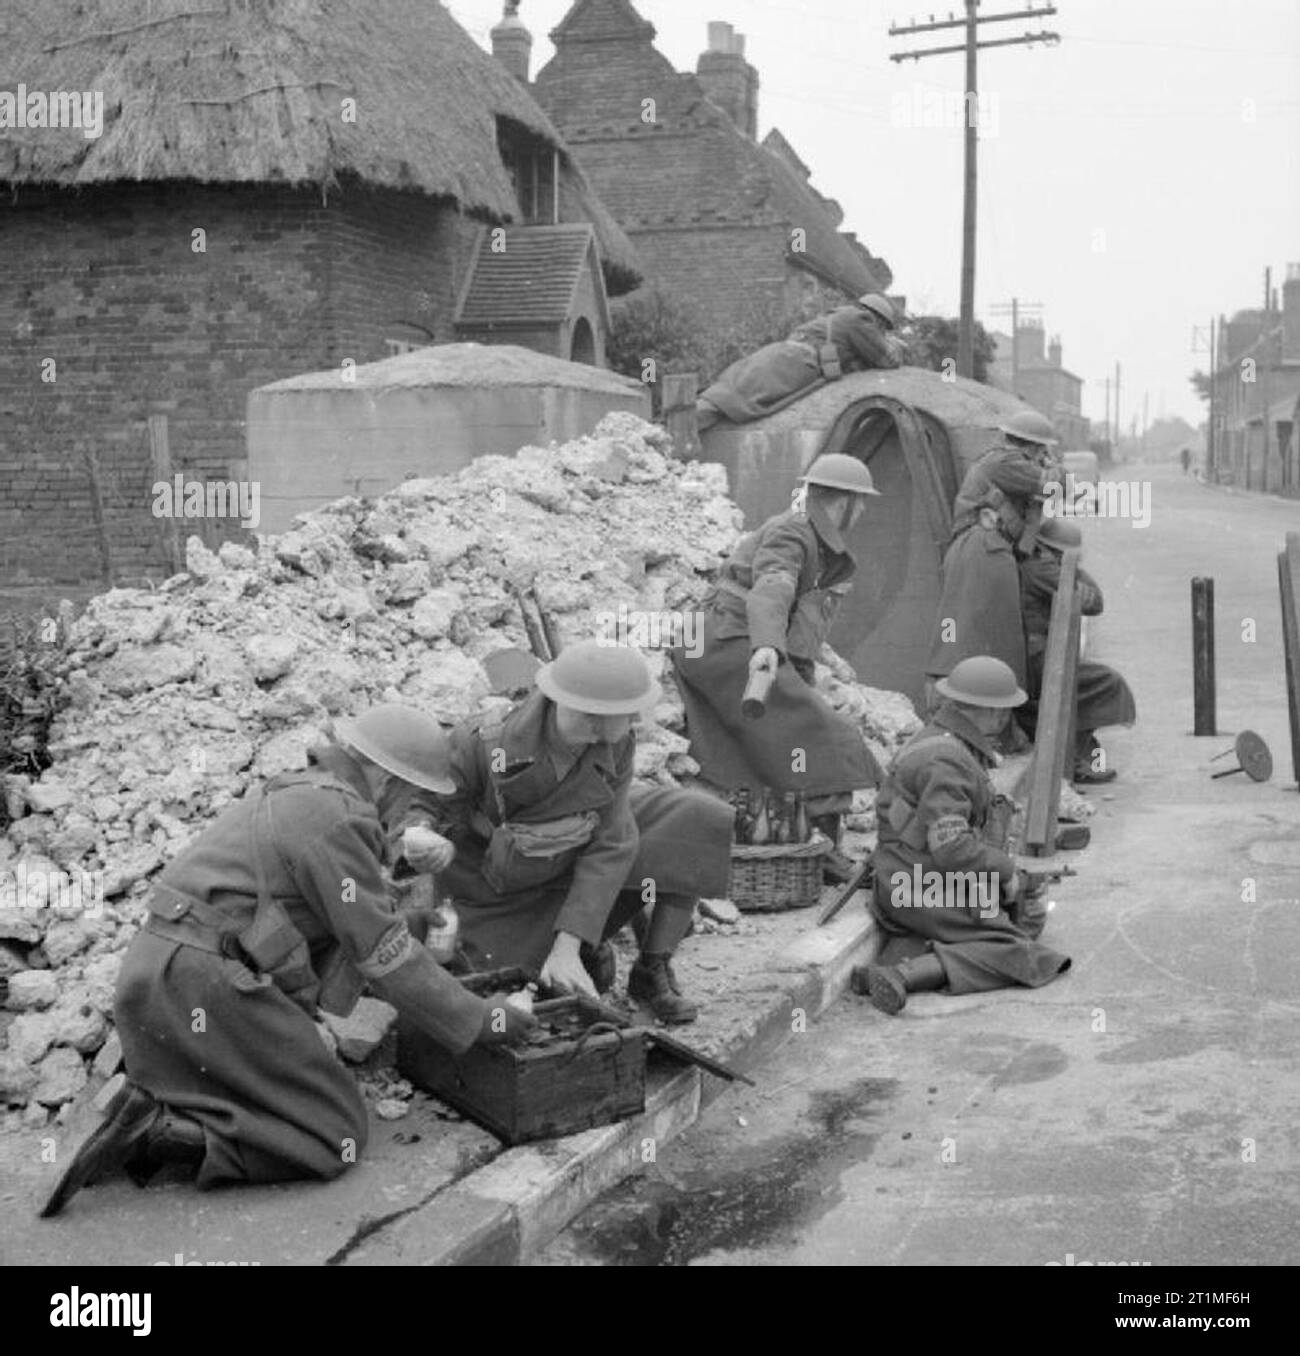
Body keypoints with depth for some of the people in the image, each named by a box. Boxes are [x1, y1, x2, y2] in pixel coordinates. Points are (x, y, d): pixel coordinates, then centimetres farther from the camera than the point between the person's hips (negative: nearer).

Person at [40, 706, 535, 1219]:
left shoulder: (296, 793, 19)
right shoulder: (335, 816, -12)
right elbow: (383, 950, -10)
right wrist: (480, 1019, -2)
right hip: (206, 990, -10)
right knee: (335, 1138, -3)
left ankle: (147, 1109, 3)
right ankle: (157, 1135, -12)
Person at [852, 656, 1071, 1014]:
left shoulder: (936, 739, 12)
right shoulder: (946, 760, -21)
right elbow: (951, 846, -27)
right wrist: (1007, 871, -13)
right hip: (929, 889, -10)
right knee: (1013, 953, -12)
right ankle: (900, 978, -27)